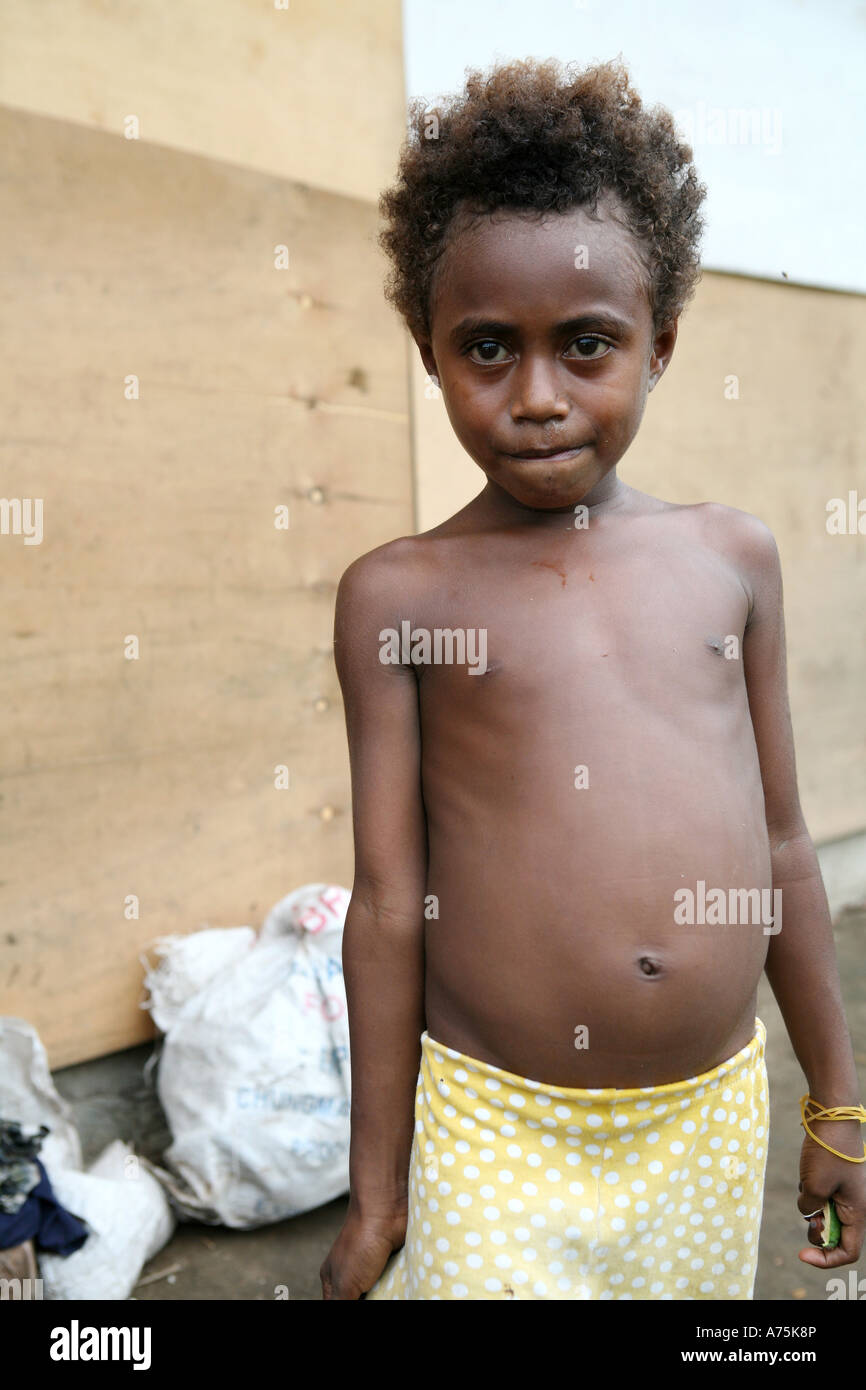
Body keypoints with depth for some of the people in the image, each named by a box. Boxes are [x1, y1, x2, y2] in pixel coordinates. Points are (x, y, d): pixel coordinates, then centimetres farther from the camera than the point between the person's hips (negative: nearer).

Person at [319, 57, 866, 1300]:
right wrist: (376, 1188, 1)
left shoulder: (734, 558, 1)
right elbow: (389, 901, -5)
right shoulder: (399, 596, -7)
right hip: (497, 1133, -2)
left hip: (715, 1116, 3)